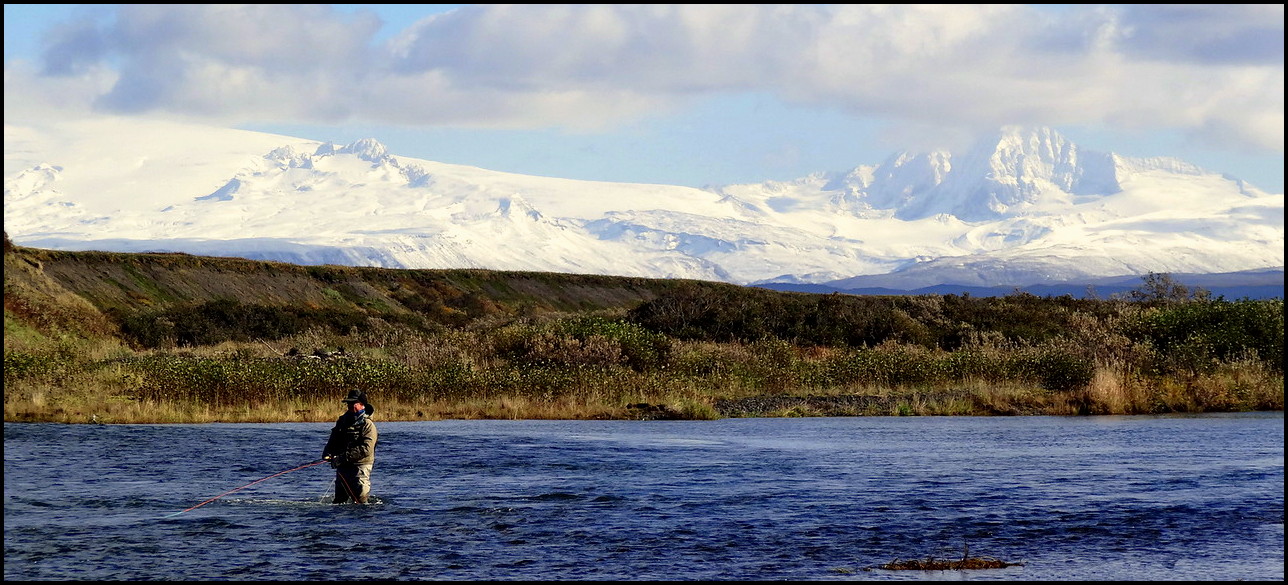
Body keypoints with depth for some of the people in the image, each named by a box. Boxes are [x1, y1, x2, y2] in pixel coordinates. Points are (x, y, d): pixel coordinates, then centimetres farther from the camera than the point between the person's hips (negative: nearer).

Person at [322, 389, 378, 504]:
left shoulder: (367, 424, -10)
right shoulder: (342, 420, 13)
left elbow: (366, 449, -21)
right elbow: (333, 440, 16)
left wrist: (345, 456, -26)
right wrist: (327, 453, -7)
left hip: (360, 466, -7)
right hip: (343, 466, 7)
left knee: (360, 501, -10)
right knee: (339, 499, 11)